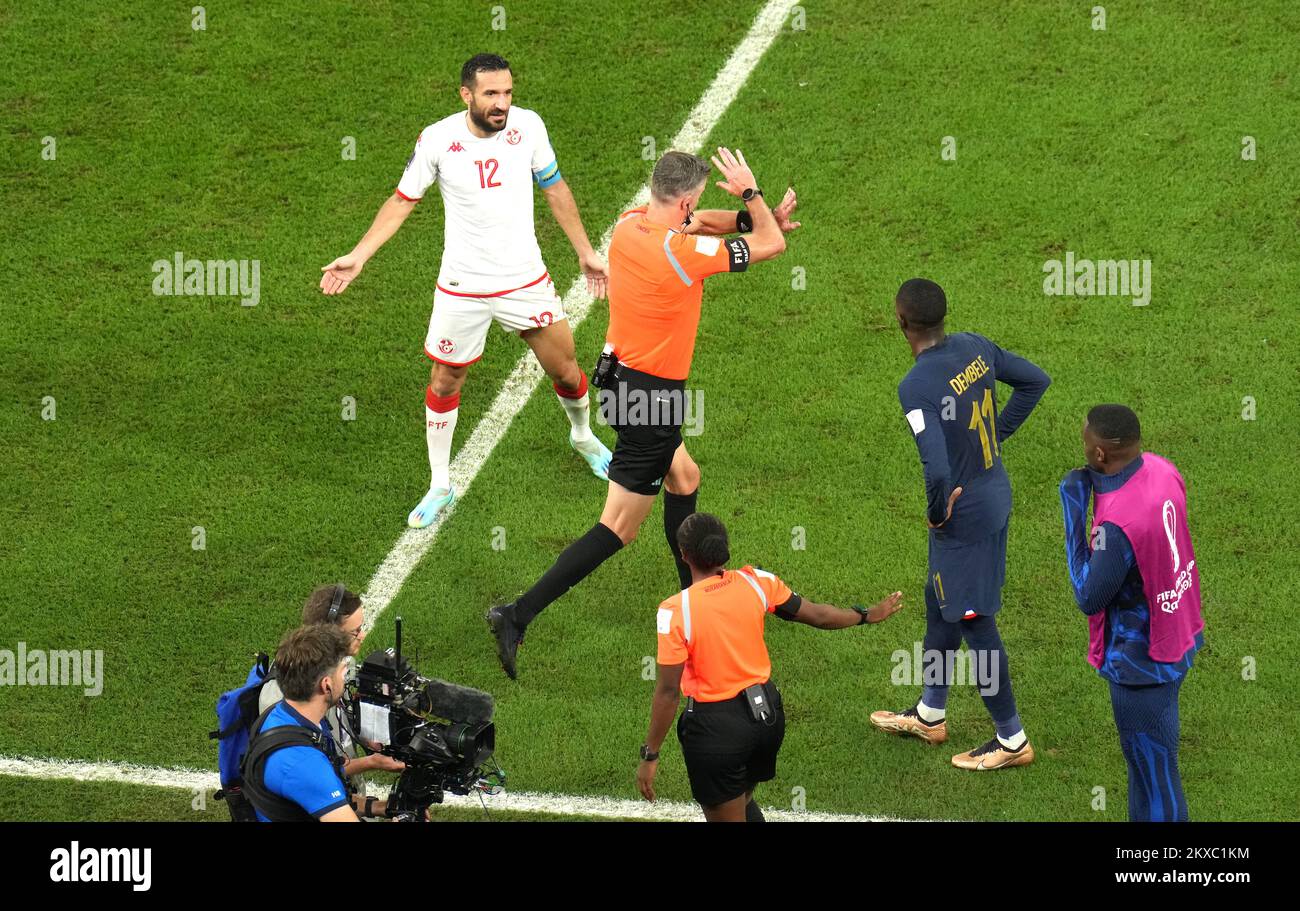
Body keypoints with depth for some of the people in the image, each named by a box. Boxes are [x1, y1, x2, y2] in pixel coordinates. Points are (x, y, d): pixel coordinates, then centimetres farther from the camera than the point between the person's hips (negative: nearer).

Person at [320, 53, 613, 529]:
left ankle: (584, 436, 44)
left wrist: (585, 252, 11)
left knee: (565, 369, 11)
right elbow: (403, 199, -1)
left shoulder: (527, 125, -10)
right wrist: (358, 256, -7)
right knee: (444, 384, 8)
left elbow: (554, 188, 5)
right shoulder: (437, 139, -15)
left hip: (526, 277, 1)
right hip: (462, 288, -1)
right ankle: (440, 486, 25)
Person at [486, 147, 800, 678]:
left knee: (683, 477, 30)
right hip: (653, 395, -9)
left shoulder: (631, 224, -5)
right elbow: (771, 245, -15)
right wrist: (750, 192, 0)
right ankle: (518, 616, -6)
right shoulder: (680, 253, -26)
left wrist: (752, 217, -2)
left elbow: (694, 223, 13)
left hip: (621, 373, 9)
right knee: (619, 529, -2)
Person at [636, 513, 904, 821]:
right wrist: (867, 616, 25)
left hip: (716, 726, -5)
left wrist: (650, 755, -9)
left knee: (727, 816, 10)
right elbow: (818, 615, 6)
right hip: (768, 712, 5)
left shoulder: (675, 611, -19)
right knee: (743, 803, 29)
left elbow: (667, 691, -17)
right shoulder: (755, 582, -6)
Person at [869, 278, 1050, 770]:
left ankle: (1012, 740, 18)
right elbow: (1035, 381, 12)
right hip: (997, 492, 9)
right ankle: (929, 715, 40)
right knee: (940, 603, 24)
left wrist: (937, 512, -15)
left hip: (963, 511, -9)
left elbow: (937, 468, -35)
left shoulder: (917, 387, -27)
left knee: (974, 622, 6)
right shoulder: (975, 347, -3)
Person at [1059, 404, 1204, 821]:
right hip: (1175, 640, 9)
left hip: (1141, 663, -9)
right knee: (1145, 759, 26)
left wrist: (1073, 513, -19)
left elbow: (1088, 598, -19)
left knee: (1154, 774, 5)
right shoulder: (1162, 470, -7)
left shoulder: (1118, 524, -35)